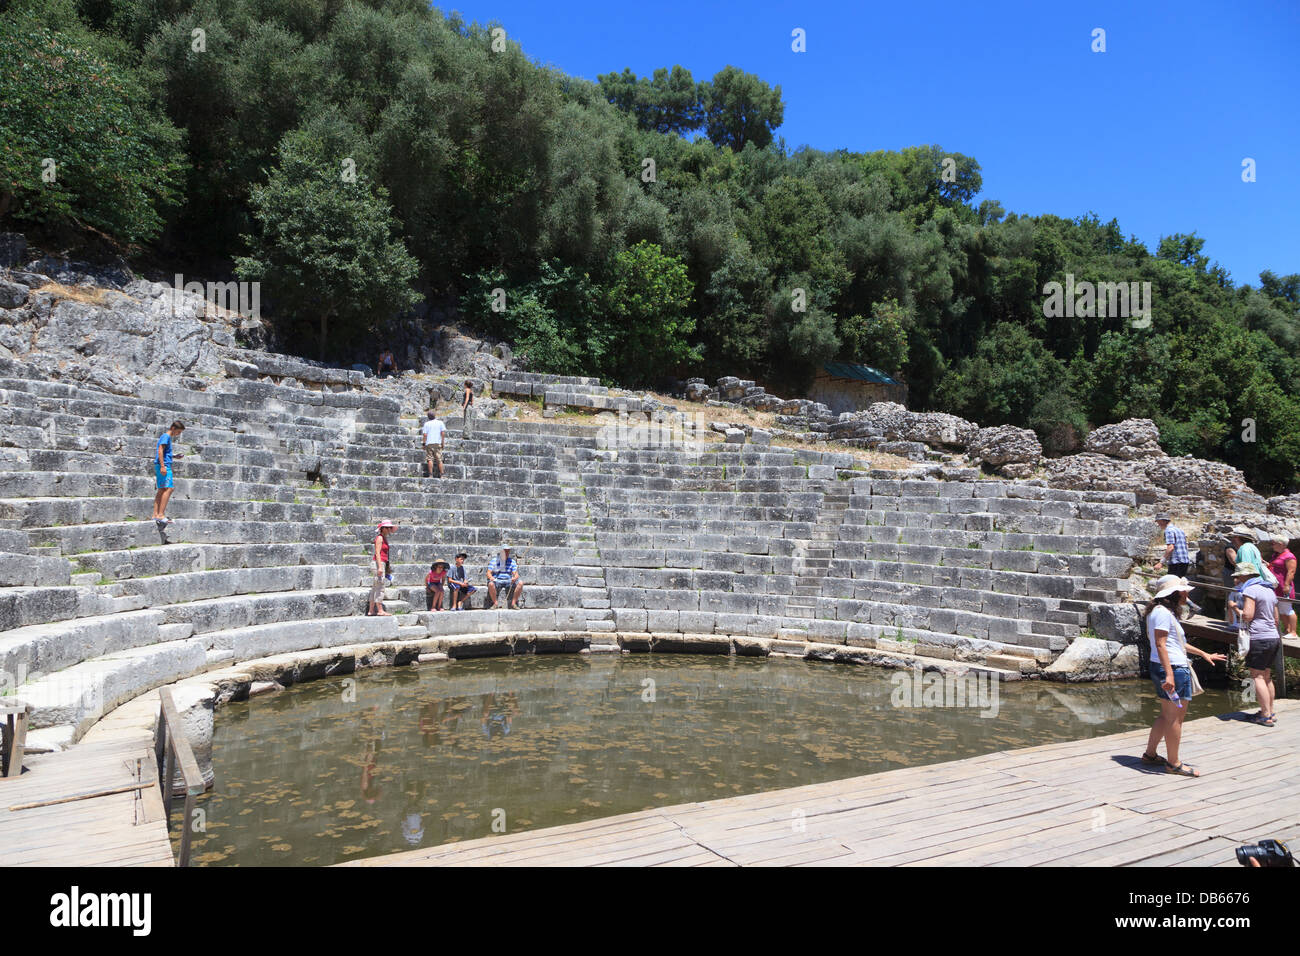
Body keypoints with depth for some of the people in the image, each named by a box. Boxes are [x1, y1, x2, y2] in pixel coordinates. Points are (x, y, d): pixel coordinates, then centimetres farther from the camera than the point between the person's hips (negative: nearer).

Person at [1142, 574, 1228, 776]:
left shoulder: (1166, 612, 19)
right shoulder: (1162, 612, -14)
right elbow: (1160, 644, -21)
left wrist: (1204, 654, 35)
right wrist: (1169, 674, -26)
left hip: (1173, 669, 11)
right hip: (1173, 669, -11)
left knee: (1167, 716, 17)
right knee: (1174, 717, -2)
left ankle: (1150, 754, 25)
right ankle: (1173, 763, 6)